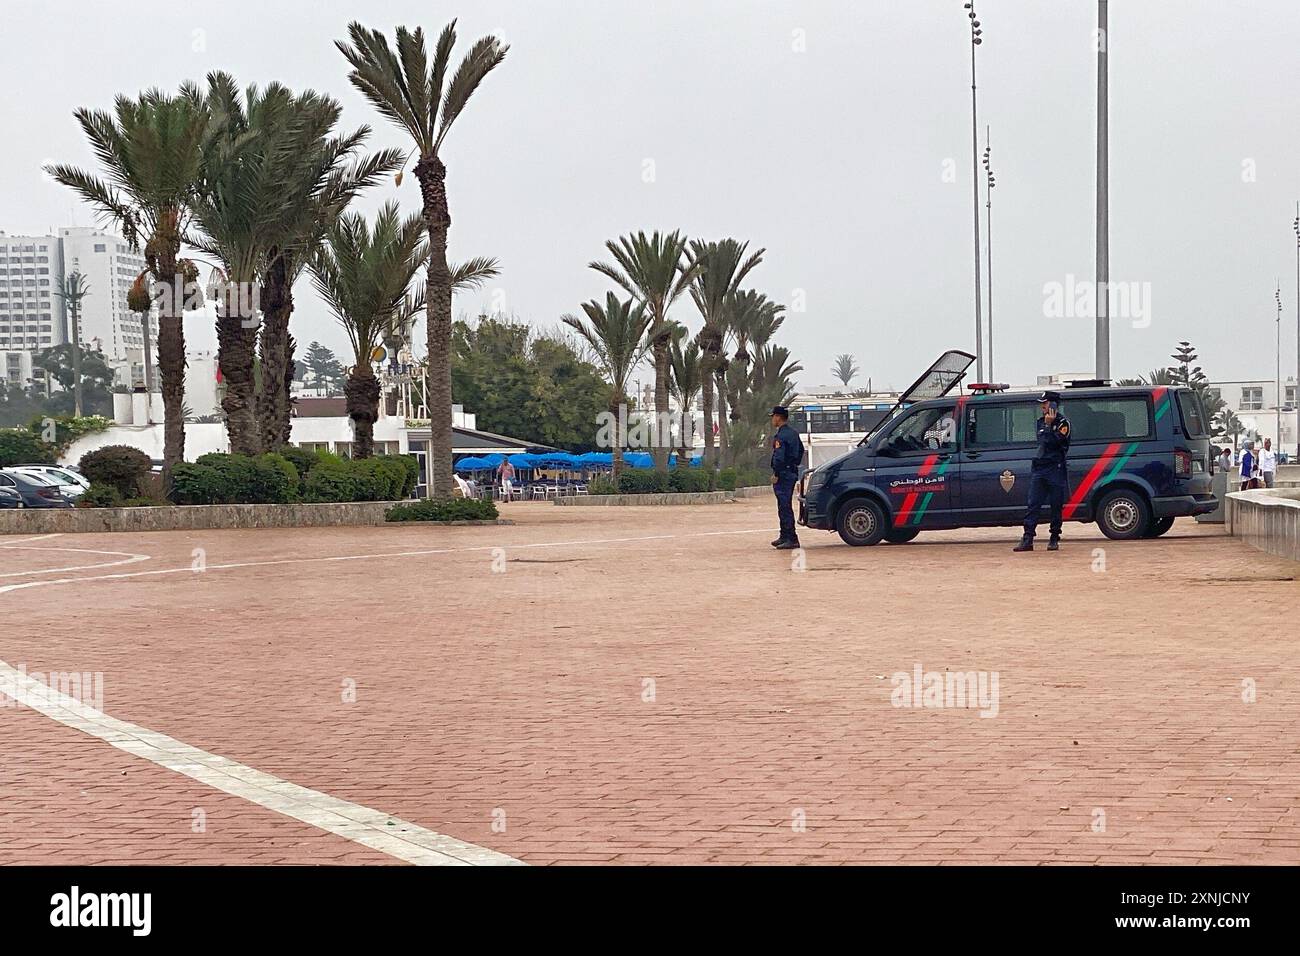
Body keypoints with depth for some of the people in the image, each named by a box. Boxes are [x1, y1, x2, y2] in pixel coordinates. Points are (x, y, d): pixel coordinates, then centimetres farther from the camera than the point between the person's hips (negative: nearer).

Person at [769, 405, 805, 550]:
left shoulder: (780, 436, -16)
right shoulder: (793, 433, 16)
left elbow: (779, 457, -22)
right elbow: (801, 450, 26)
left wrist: (776, 474, -17)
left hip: (783, 474, -10)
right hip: (792, 472, 10)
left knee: (785, 507, -9)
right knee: (785, 506, 17)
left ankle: (791, 539, -12)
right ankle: (784, 536, 24)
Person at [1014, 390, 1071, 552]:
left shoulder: (1063, 423, -2)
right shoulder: (1040, 422, 18)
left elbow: (1054, 442, -14)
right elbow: (1042, 442, 10)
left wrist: (1049, 425, -14)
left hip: (1055, 468, -5)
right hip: (1038, 467, 5)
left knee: (1056, 506, 0)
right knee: (1033, 504, -3)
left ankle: (1054, 539, 8)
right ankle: (1027, 539, -8)